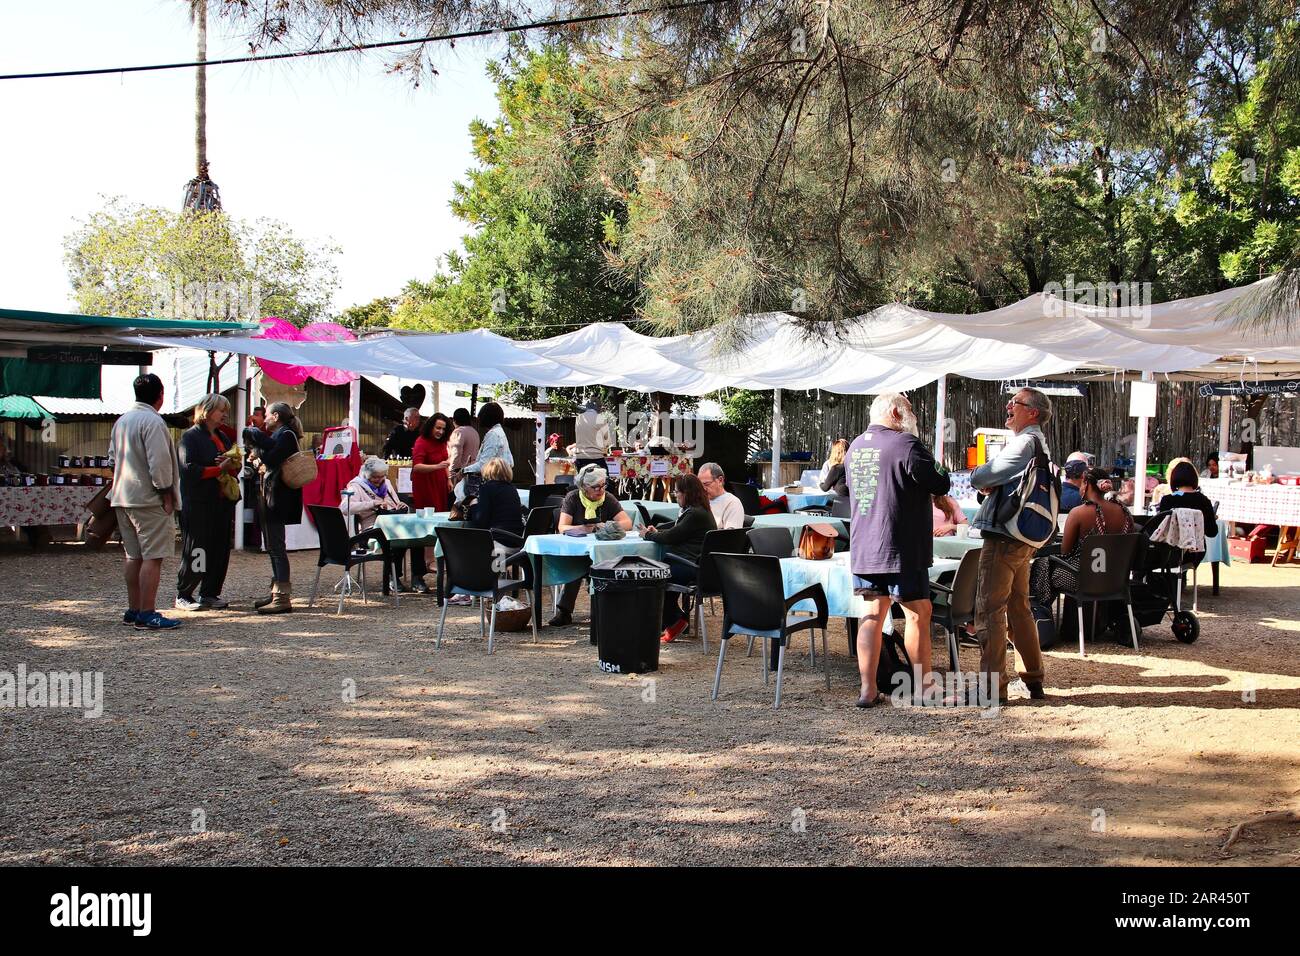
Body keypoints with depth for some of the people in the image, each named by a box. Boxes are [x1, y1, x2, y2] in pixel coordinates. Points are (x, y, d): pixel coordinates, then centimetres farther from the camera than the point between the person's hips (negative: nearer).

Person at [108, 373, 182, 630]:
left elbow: (113, 457, 21)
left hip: (123, 498, 9)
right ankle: (146, 615, -8)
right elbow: (159, 462, -20)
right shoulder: (153, 421, -15)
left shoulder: (121, 421, 13)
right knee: (153, 557, -7)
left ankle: (133, 610, 20)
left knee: (133, 556, 14)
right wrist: (166, 493, -11)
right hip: (148, 500, -9)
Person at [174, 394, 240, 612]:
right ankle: (183, 596, 8)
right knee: (196, 552, -4)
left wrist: (233, 466, -3)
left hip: (222, 502, 7)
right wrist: (219, 469, -14)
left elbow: (235, 468, 20)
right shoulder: (190, 436, -4)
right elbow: (190, 469, -15)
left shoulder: (223, 437, 19)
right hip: (199, 505, -7)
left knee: (220, 551, 6)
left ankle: (210, 594, 15)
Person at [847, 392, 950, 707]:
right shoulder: (905, 444, -13)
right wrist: (942, 474, 13)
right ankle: (924, 685, 11)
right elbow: (938, 485, -10)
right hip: (900, 548, -7)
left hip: (863, 547, 7)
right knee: (918, 612, 4)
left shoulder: (854, 447, 12)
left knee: (873, 613, 9)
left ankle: (868, 689, 8)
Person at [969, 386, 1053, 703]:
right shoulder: (1039, 444, 18)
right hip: (1023, 539, 10)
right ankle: (1034, 680, 25)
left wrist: (981, 480, 6)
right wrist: (991, 486, -3)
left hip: (1003, 538, -10)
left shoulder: (1024, 442, -15)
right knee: (1019, 608, 17)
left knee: (989, 611, -6)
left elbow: (978, 478, -17)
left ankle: (992, 686, -3)